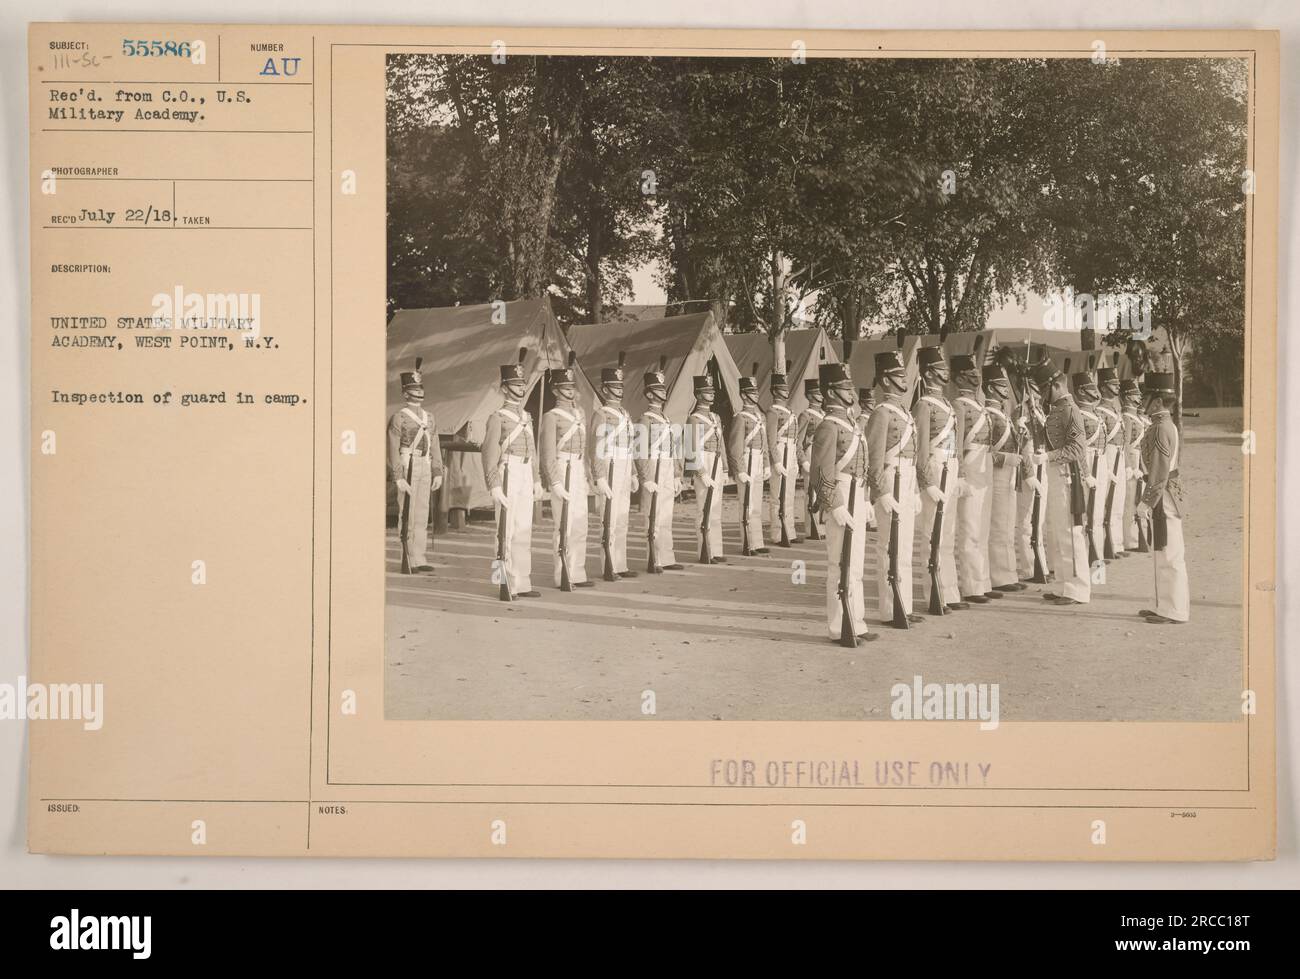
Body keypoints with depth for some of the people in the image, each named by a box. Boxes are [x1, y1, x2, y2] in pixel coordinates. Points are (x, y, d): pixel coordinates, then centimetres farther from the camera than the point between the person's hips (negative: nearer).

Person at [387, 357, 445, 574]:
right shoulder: (398, 417, -5)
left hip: (425, 469, 7)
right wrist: (397, 477, -17)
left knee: (422, 516, 7)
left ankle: (419, 559, 11)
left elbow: (434, 447, 16)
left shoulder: (428, 417, 16)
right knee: (408, 516, -5)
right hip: (408, 468, -7)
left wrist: (438, 473, 9)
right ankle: (410, 563, -3)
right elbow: (393, 449, -11)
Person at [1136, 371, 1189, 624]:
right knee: (1162, 554, 16)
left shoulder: (1161, 429, -17)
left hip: (1163, 497, -10)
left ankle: (1175, 611, -1)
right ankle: (1166, 605, 24)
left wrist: (1146, 501, -21)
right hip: (1168, 494, 10)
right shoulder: (1167, 425, 14)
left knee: (1169, 555, -5)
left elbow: (1159, 472, -22)